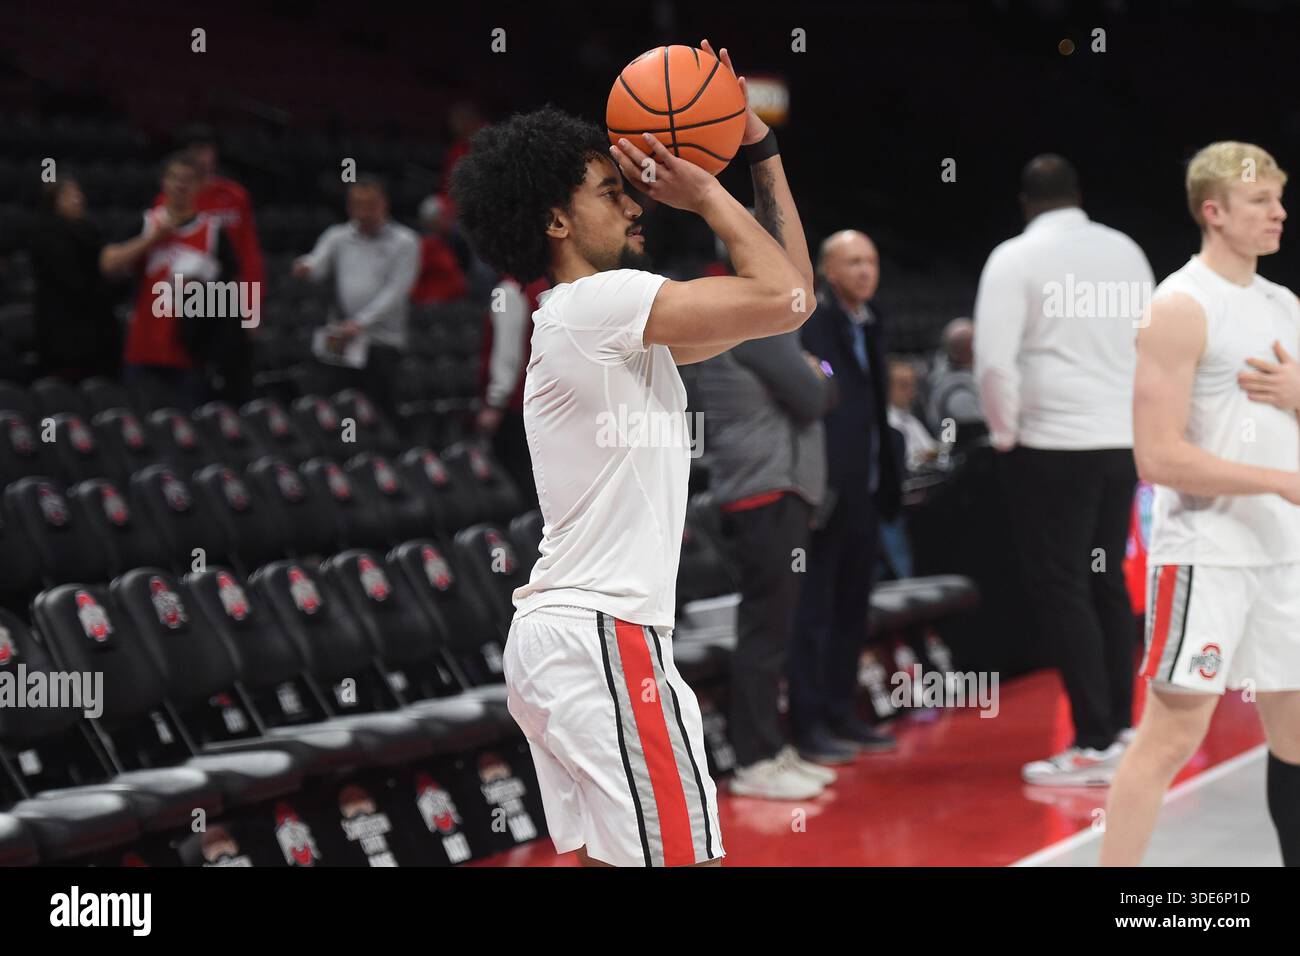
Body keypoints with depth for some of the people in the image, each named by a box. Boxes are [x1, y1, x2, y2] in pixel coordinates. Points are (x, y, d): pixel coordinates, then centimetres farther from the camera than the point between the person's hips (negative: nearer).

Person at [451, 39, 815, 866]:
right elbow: (784, 299, -17)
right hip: (604, 640, -10)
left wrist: (758, 146, 18)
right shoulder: (599, 301, -10)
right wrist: (706, 193, -4)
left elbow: (785, 293, 21)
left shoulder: (610, 321, 19)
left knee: (610, 856, 14)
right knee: (682, 856, -9)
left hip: (558, 634, 10)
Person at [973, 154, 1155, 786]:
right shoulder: (1125, 251, 10)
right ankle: (1120, 728, 18)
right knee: (1106, 581, 15)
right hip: (1123, 442, 6)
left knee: (1060, 589, -2)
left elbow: (995, 359, -14)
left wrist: (1005, 431, 0)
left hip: (1052, 445, -6)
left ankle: (1095, 745, -6)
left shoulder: (1015, 258, -7)